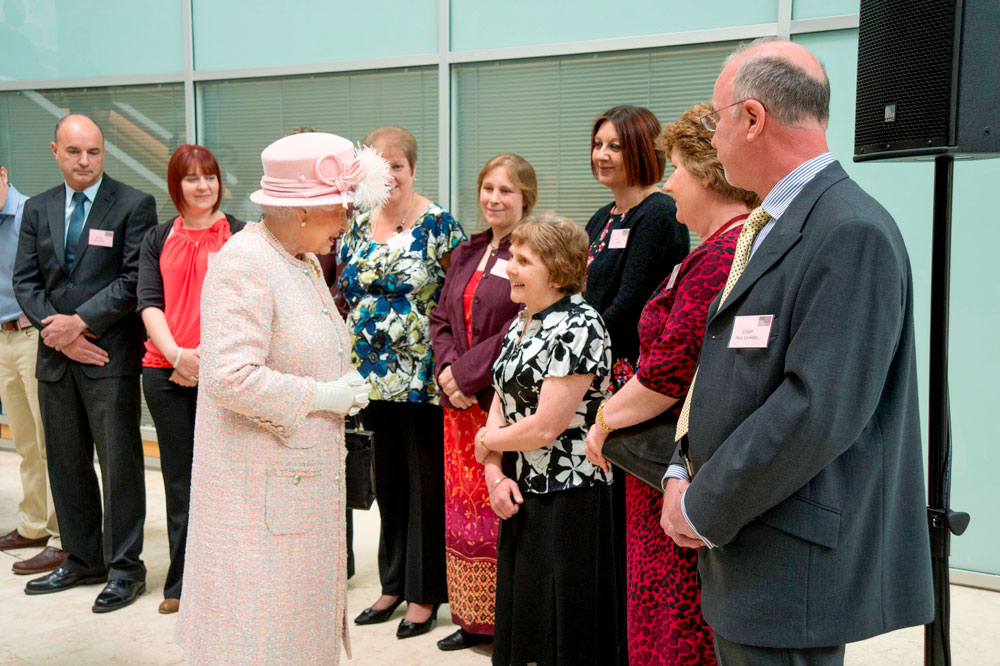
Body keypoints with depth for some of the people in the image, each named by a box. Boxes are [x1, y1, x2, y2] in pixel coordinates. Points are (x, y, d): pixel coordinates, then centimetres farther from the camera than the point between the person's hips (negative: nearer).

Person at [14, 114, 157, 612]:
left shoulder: (133, 205, -3)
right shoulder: (38, 209, 12)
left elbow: (134, 278, -11)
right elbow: (25, 280, 8)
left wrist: (79, 321, -14)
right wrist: (57, 331, -7)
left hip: (110, 354, -5)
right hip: (55, 356, 6)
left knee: (119, 463, 0)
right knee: (66, 463, 13)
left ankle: (124, 568, 12)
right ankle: (82, 560, 27)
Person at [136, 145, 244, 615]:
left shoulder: (240, 236, 4)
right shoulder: (157, 240, 12)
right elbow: (149, 303, 4)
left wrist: (206, 356, -13)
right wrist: (178, 355, -11)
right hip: (165, 371, 3)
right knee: (179, 479, 9)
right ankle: (182, 584, 20)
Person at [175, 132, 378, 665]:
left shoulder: (304, 260, 12)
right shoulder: (244, 262, -18)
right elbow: (232, 377, -26)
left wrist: (343, 385, 6)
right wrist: (321, 397, -17)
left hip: (304, 477, 9)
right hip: (261, 484, -9)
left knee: (301, 610, 17)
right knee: (261, 623, 1)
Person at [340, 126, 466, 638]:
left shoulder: (439, 225, -7)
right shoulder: (357, 225, 9)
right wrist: (347, 361, 12)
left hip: (423, 376, -5)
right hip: (373, 374, 6)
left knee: (426, 480, 4)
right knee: (387, 479, 15)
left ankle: (425, 592, 19)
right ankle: (394, 582, 31)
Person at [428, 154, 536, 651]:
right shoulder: (466, 254, 15)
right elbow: (440, 320, 13)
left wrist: (465, 371, -13)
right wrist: (447, 374, -4)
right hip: (461, 404, 7)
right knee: (463, 508, 12)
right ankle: (473, 616, 26)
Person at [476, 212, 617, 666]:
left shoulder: (578, 328, -16)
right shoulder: (520, 324, 11)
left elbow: (546, 426, -21)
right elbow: (500, 403, 10)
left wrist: (487, 442, -5)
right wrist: (495, 474, -4)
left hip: (567, 498, -8)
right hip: (520, 494, 8)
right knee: (519, 621, 17)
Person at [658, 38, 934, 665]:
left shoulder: (853, 232, -18)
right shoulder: (770, 228, 13)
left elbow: (820, 408, -25)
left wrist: (704, 510, -16)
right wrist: (683, 471, 2)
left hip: (794, 567, -9)